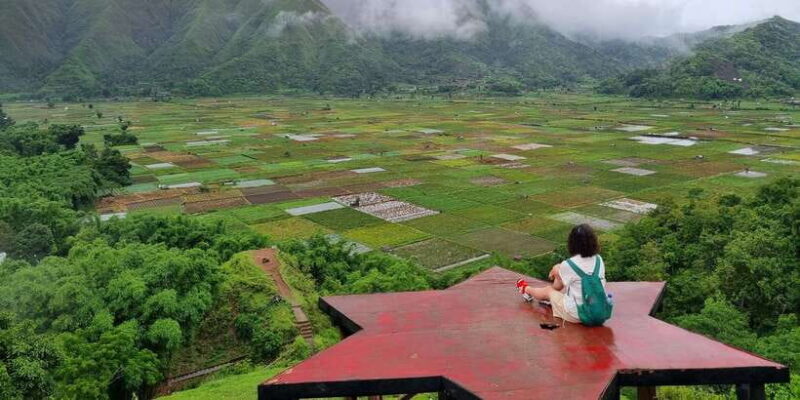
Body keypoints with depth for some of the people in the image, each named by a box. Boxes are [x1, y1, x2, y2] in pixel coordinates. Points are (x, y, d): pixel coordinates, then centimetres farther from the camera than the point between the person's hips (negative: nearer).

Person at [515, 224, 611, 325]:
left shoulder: (568, 265, -17)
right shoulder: (599, 260, -2)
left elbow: (557, 286, 1)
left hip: (577, 315, -5)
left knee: (548, 290, 22)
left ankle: (526, 289, 55)